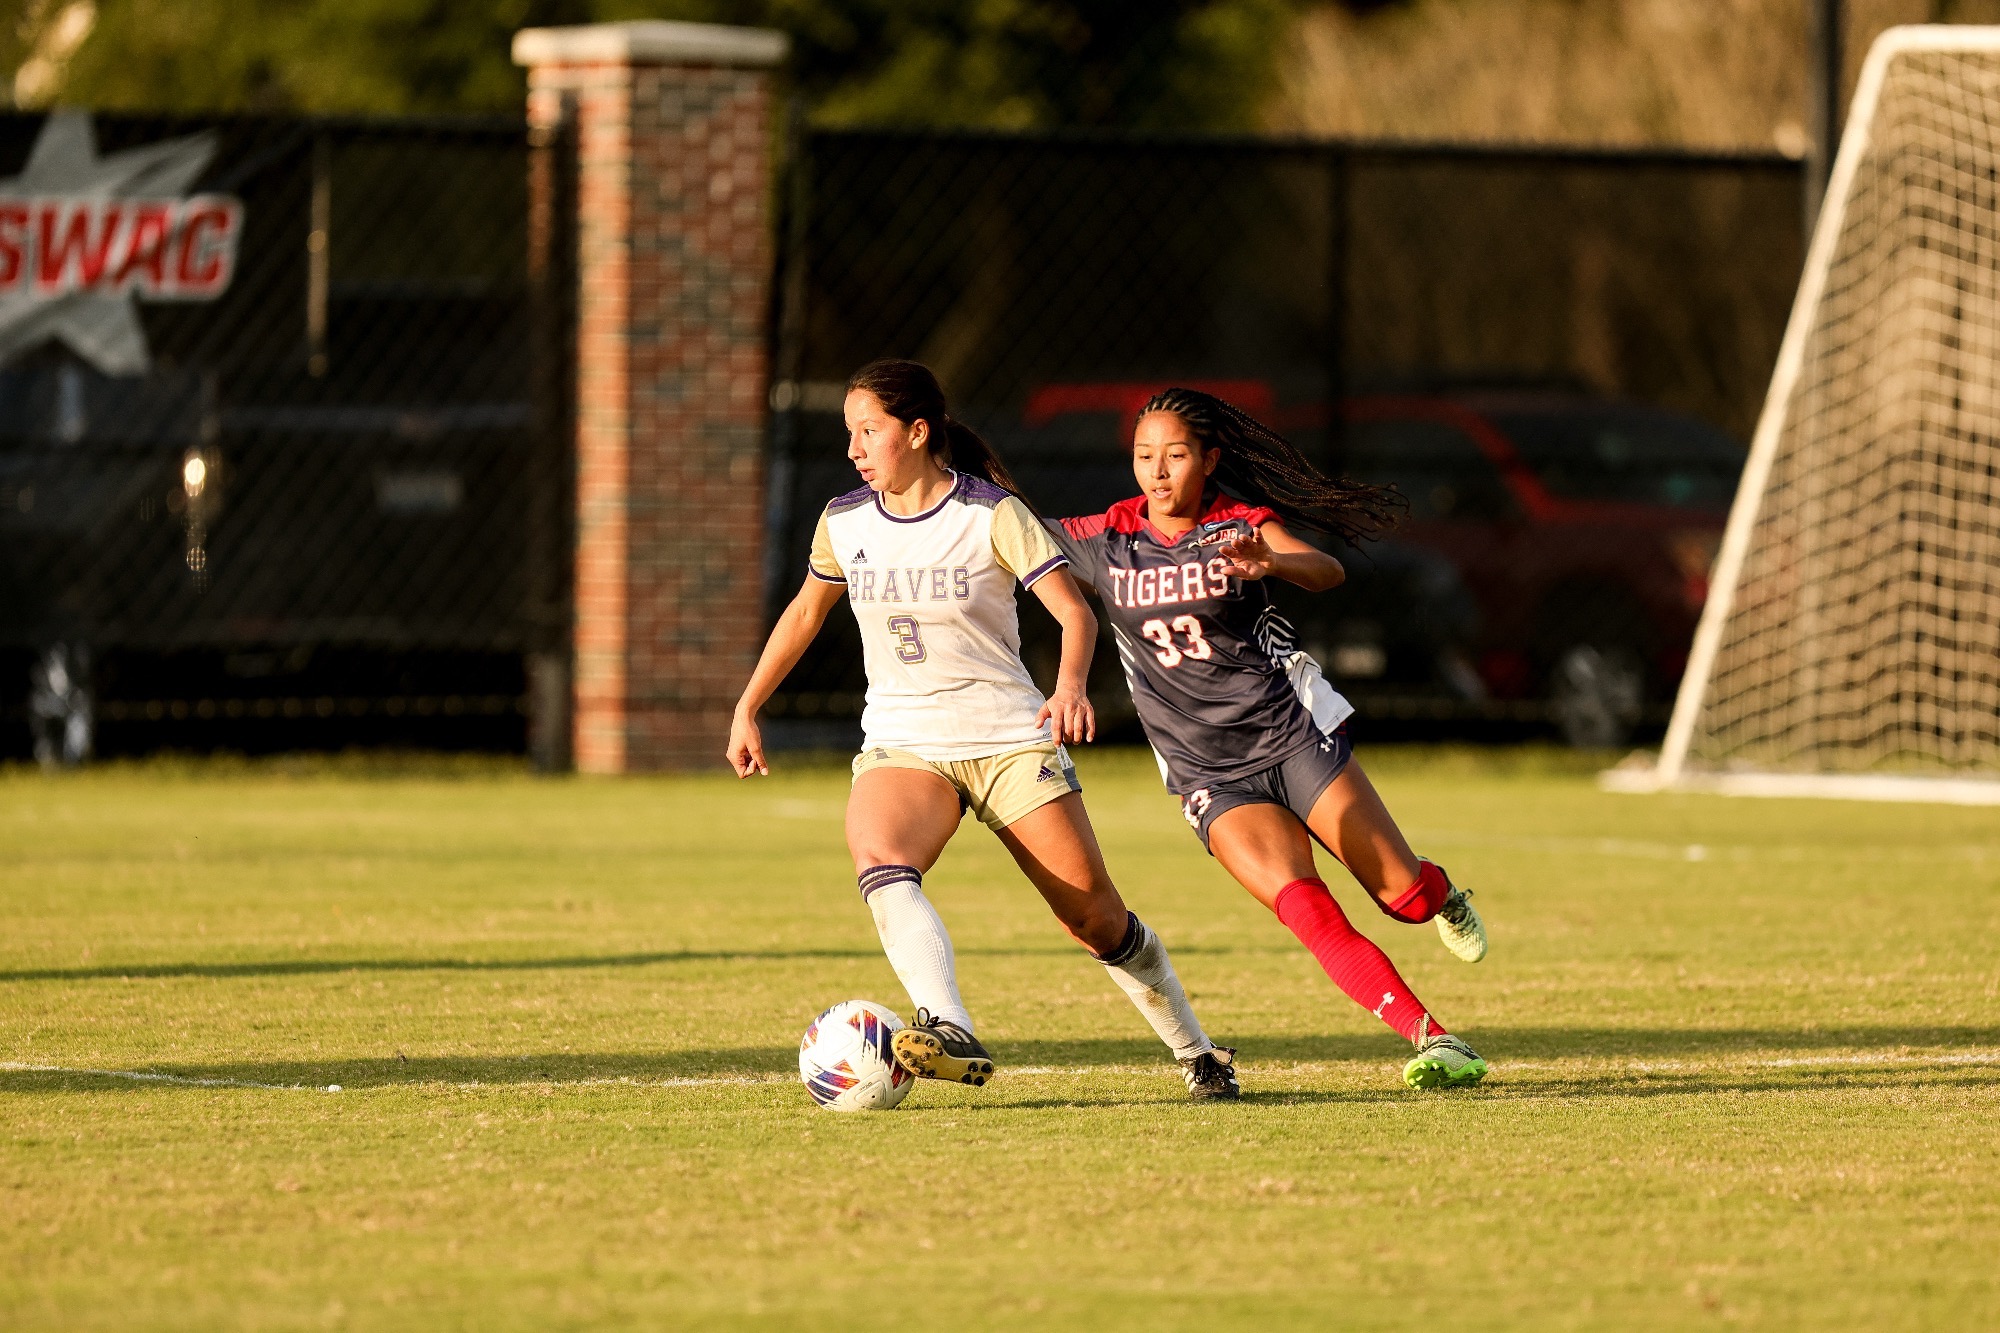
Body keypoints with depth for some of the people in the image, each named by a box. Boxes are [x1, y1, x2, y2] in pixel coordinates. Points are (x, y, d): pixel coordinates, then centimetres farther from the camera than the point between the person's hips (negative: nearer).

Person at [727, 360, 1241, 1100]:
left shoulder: (993, 514, -9)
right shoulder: (845, 522, 4)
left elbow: (1074, 610, -14)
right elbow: (804, 613, 21)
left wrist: (1071, 686, -34)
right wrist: (747, 709, 21)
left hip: (1008, 738, -2)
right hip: (901, 744, 2)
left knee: (1094, 915, -2)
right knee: (880, 865, -32)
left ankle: (1198, 1054, 19)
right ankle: (952, 1033, -48)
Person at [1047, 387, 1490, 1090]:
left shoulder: (1242, 527, -5)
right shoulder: (1104, 541, 3)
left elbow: (1327, 571, -22)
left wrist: (1272, 562, -44)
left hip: (1292, 734, -1)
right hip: (1212, 779, 1)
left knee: (1407, 897, -3)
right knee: (1306, 910, -21)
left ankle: (1442, 894, 35)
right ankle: (1431, 1040, -19)